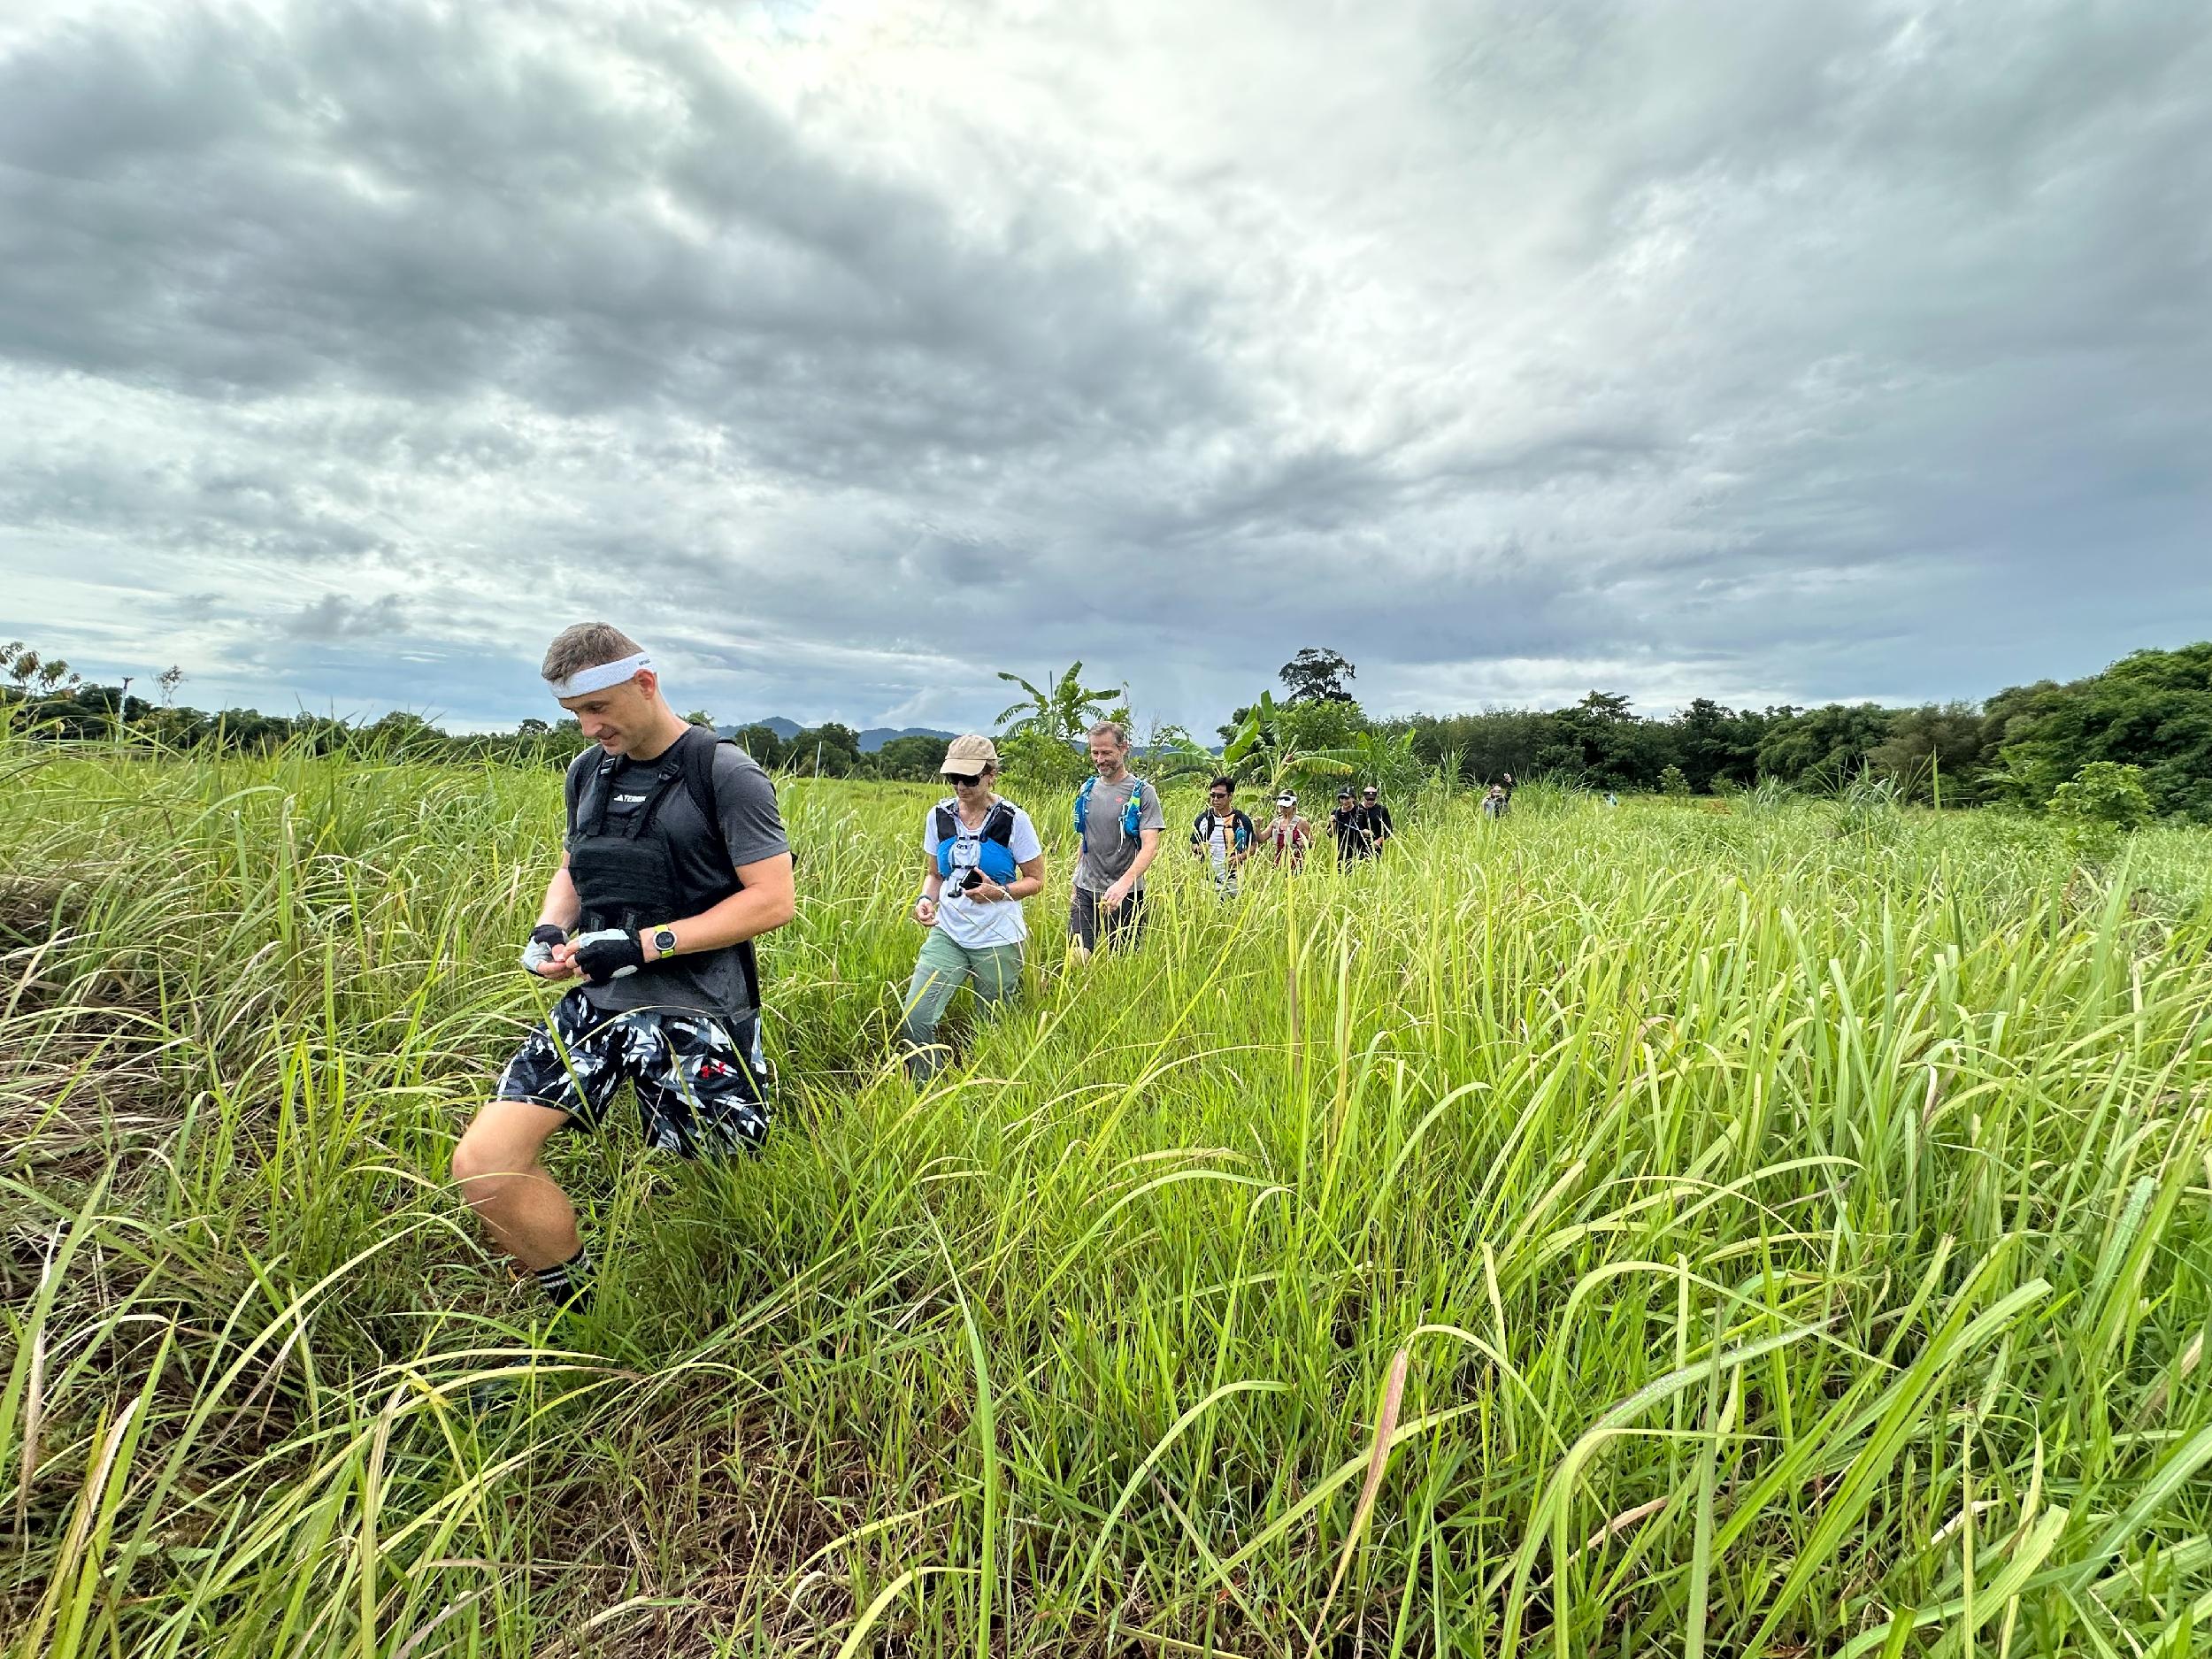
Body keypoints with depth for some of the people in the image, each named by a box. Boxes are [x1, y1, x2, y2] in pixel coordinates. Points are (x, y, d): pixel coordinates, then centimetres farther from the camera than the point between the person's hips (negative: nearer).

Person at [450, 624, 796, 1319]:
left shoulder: (727, 773, -9)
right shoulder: (588, 772, 12)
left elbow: (774, 900, -14)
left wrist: (645, 943, -18)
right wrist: (549, 928, 3)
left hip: (698, 1012, -6)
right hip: (601, 1000, 6)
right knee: (480, 1167, -6)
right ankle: (582, 1316, 15)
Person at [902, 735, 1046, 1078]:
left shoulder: (1013, 820, -9)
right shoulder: (938, 816, 2)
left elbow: (1036, 880, -2)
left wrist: (1000, 892, -21)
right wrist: (926, 899, -8)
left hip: (998, 941, -3)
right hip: (947, 935, 3)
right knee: (914, 1020, -10)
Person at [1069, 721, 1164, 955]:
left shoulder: (1142, 793, -7)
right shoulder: (1088, 789, 10)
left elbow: (1150, 846, -15)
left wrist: (1124, 883, -30)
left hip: (1125, 893, -4)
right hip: (1086, 890, 4)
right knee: (1078, 955, -6)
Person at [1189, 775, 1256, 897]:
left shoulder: (1242, 820, 2)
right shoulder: (1202, 819, 6)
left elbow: (1252, 847, 8)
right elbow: (1193, 845, 13)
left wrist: (1240, 857, -12)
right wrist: (1199, 849, -10)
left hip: (1234, 879, 0)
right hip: (1209, 879, 0)